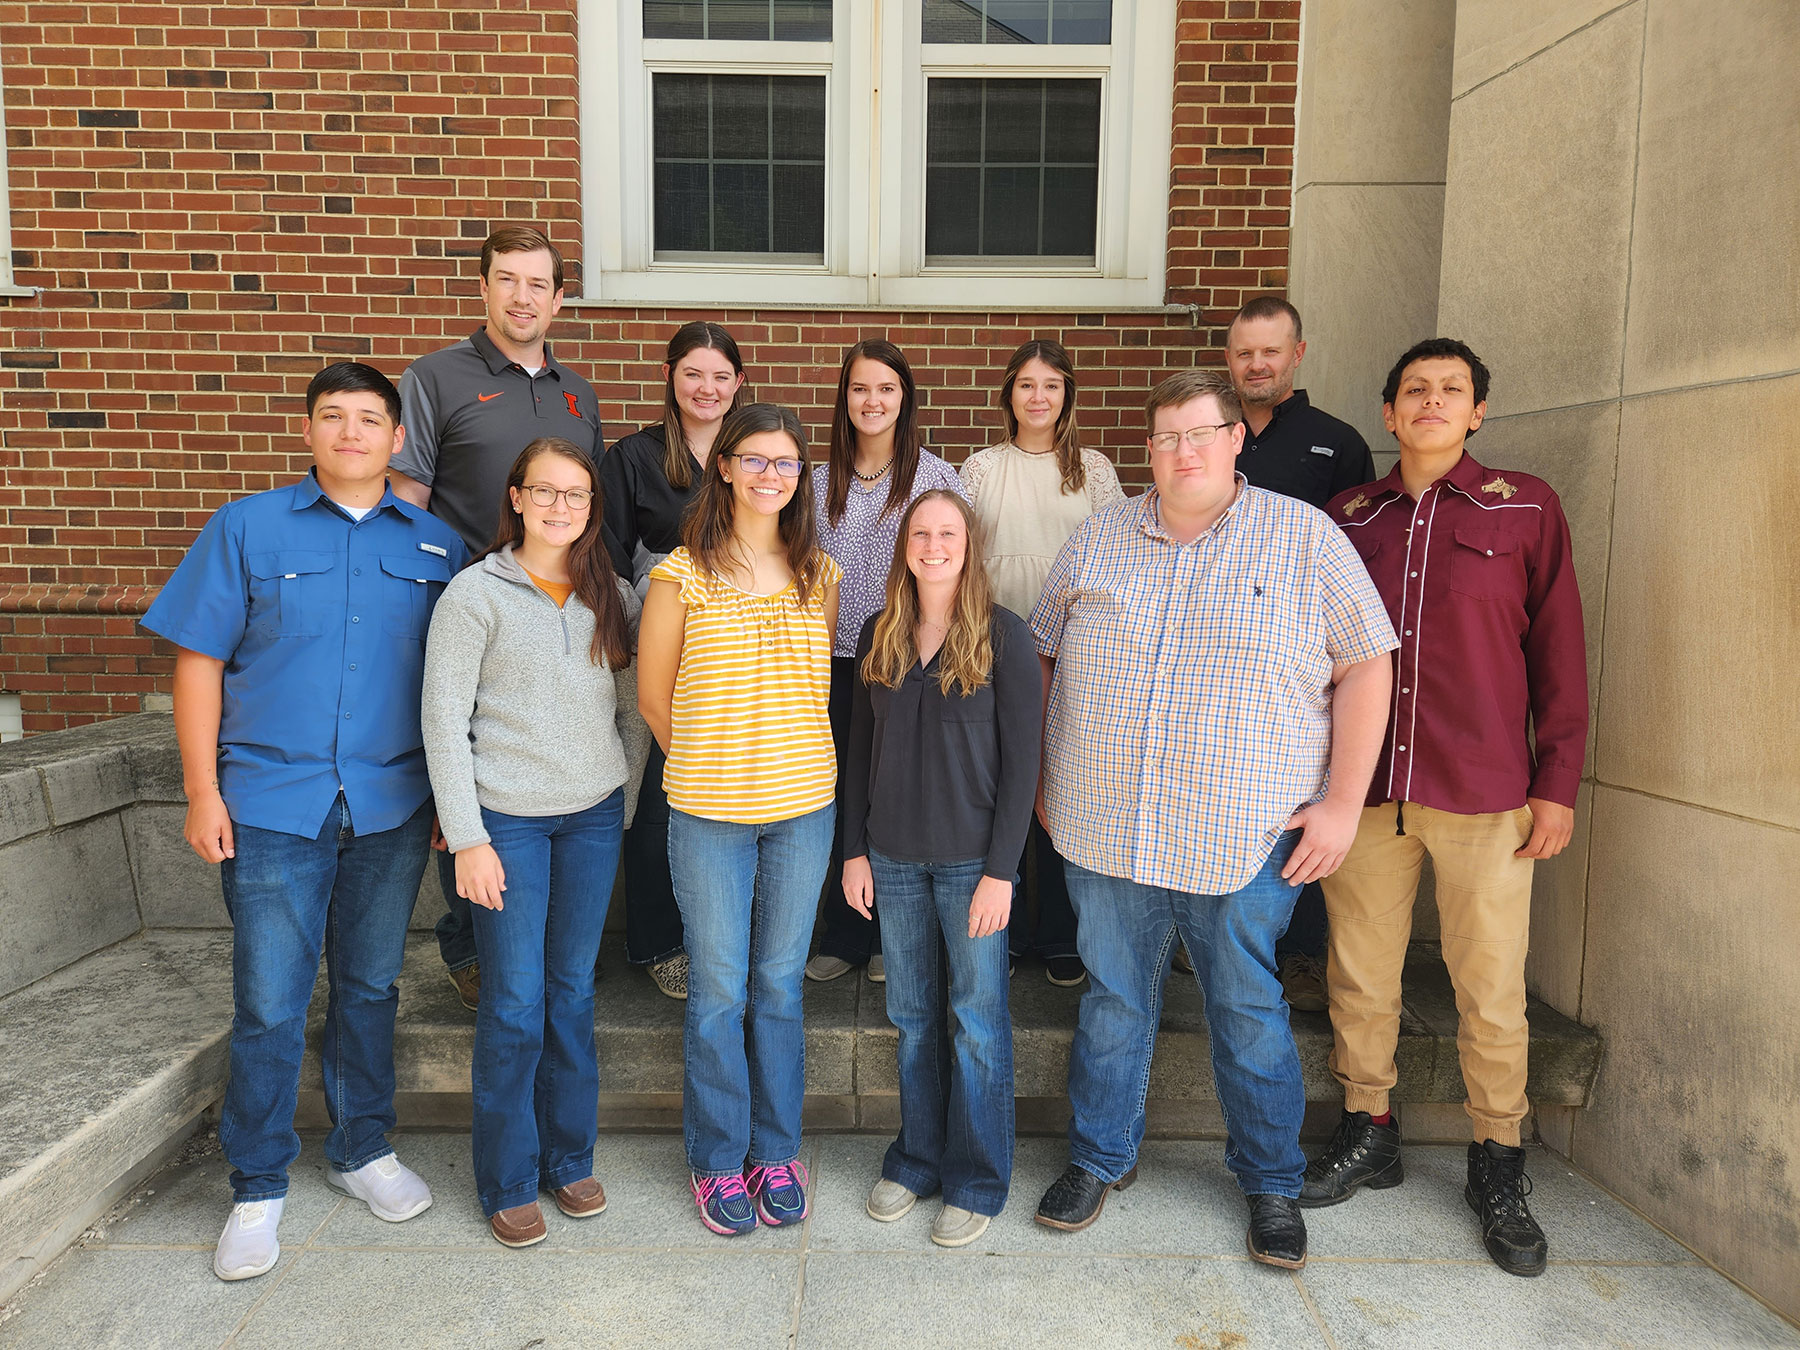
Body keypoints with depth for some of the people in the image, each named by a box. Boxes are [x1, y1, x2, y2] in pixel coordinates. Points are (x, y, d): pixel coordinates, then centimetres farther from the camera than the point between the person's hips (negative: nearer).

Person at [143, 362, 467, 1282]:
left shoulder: (436, 546, 6)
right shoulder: (246, 528, 2)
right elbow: (200, 662, 1)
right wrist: (202, 789, -5)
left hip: (392, 805, 2)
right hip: (272, 801, -1)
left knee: (369, 987, 15)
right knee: (269, 1005, 3)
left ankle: (362, 1149, 34)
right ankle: (258, 1188, 22)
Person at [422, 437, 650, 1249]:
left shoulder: (612, 596, 6)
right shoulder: (476, 594, -6)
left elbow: (634, 710, 11)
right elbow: (443, 723, -8)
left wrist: (626, 804, 7)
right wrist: (466, 838, -11)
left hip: (593, 816, 4)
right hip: (507, 818, -3)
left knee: (573, 993, 13)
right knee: (515, 1005, 2)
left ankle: (569, 1160, 29)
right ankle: (508, 1182, 20)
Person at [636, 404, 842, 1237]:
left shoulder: (818, 574, 5)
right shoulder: (681, 575, -6)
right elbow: (654, 696, 1)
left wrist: (793, 764, 9)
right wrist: (712, 769, 7)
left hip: (805, 807, 3)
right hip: (709, 814, -2)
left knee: (780, 985, 13)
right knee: (717, 992, 8)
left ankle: (776, 1150, 30)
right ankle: (718, 1160, 27)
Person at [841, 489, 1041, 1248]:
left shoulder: (1003, 637, -8)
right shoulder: (878, 636, 5)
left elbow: (1022, 760, -9)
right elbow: (860, 750, 9)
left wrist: (1001, 870, -12)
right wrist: (855, 850, 5)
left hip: (972, 858, -4)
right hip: (895, 857, 4)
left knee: (978, 1019, 6)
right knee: (911, 1015, 14)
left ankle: (976, 1181, 22)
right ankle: (917, 1159, 31)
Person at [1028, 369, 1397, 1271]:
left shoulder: (1307, 539, -1)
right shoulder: (1097, 540, 7)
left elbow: (1364, 667, -1)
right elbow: (1040, 656, 14)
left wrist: (1343, 802, -6)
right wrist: (1043, 777, 10)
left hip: (1247, 840, -2)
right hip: (1105, 828, 3)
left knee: (1250, 1013, 10)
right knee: (1112, 1001, 14)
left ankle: (1271, 1184, 32)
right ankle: (1100, 1159, 34)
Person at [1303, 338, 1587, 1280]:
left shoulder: (1526, 507, 3)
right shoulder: (1348, 518, 9)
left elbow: (1558, 653, 3)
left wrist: (1558, 784, -1)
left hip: (1484, 794, -2)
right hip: (1362, 787, 2)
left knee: (1491, 987, 6)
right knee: (1359, 974, 10)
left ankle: (1497, 1166, 25)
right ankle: (1368, 1135, 30)